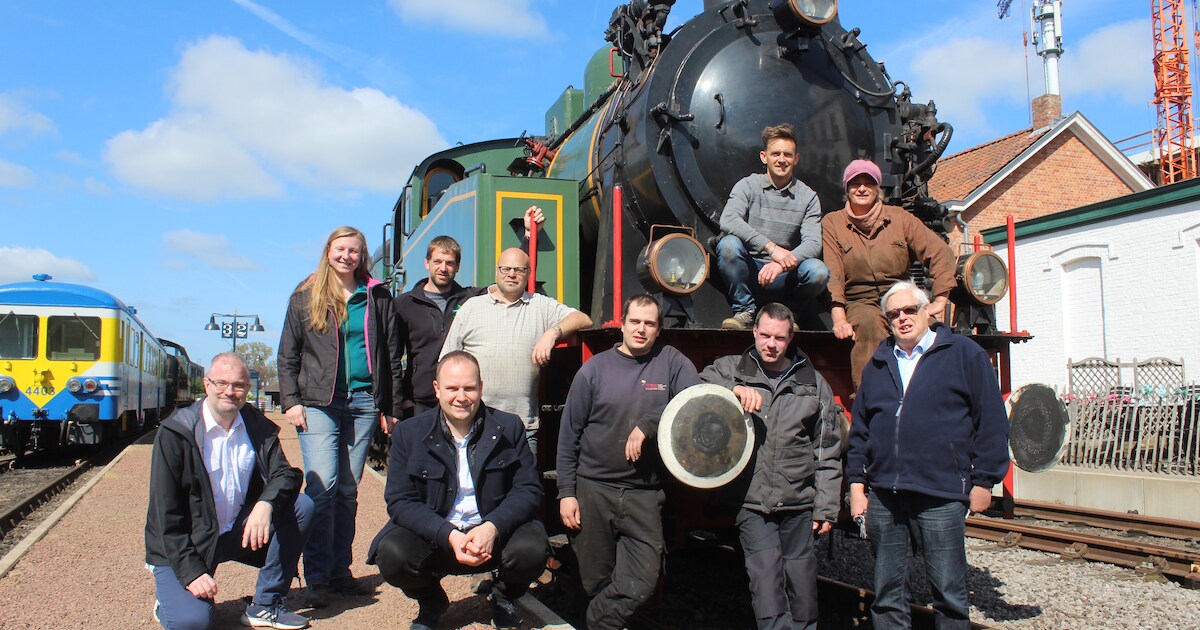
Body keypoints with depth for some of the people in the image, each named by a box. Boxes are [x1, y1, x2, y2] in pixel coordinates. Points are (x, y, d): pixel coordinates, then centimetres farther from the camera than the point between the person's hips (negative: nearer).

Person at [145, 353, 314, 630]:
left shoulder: (258, 427, 0)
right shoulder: (175, 432, -13)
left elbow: (285, 474, -6)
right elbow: (165, 512, -15)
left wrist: (266, 504, -31)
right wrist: (190, 572, -21)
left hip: (241, 532, 5)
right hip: (185, 544, -5)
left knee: (302, 506, -16)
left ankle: (265, 605, -7)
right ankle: (169, 595, 12)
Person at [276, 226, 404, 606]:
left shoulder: (378, 297, 10)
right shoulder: (305, 297, 8)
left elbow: (391, 356, 11)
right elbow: (287, 355, 8)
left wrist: (392, 408, 7)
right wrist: (291, 401, -3)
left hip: (364, 402, 2)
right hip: (318, 403, -1)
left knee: (348, 490, 5)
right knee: (322, 486, -11)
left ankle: (340, 571, 13)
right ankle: (317, 578, -3)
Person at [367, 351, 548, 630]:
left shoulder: (509, 427, -1)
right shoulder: (408, 433, -2)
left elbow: (529, 489, -5)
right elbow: (399, 501, -7)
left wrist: (493, 528, -24)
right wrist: (449, 536, -23)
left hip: (496, 534, 0)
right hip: (434, 537, 1)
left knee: (532, 549, -30)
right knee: (391, 554, -28)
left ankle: (504, 599, 9)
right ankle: (431, 602, 9)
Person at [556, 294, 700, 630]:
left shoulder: (672, 361, 4)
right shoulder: (595, 368, 2)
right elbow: (569, 435, 4)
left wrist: (648, 425, -20)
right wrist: (566, 492, -1)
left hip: (644, 494, 0)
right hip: (592, 491, 0)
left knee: (641, 583, -7)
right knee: (597, 583, 8)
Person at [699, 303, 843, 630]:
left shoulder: (813, 383, 7)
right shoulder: (730, 370, 5)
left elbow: (828, 452, 8)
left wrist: (826, 508, 4)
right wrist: (735, 389, -20)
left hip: (798, 503, 1)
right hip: (751, 502, -1)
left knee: (800, 579, 10)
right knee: (766, 578, -9)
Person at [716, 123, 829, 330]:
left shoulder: (808, 197, 4)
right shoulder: (748, 186, 1)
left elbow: (813, 243, -9)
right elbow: (728, 221, -19)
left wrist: (782, 264, -29)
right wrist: (772, 247, -28)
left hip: (785, 276, 1)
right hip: (749, 270, -1)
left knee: (818, 272, -28)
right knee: (728, 244, -30)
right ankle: (744, 312, -14)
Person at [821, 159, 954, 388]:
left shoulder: (899, 217, 12)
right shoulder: (832, 223, 7)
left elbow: (940, 252, 9)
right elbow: (832, 274, -5)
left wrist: (940, 300, -3)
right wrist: (839, 319, -19)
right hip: (859, 302, -2)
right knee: (869, 324, -38)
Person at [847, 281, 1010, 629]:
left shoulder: (964, 353, 3)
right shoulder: (877, 365, 16)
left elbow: (991, 421, 0)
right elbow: (859, 428, 18)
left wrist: (983, 480, -3)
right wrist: (856, 482, 10)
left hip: (940, 497, -4)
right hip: (882, 497, 4)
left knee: (949, 593, 3)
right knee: (886, 594, 10)